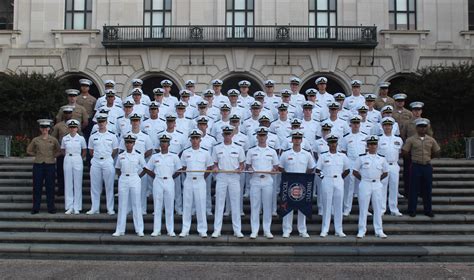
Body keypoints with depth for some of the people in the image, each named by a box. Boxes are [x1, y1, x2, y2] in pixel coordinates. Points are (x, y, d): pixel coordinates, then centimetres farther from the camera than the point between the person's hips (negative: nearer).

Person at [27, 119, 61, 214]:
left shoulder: (53, 140, 3)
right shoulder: (35, 140, 4)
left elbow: (59, 151, 14)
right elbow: (29, 151, 14)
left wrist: (52, 156, 2)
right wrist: (37, 155, 5)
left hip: (50, 164, 0)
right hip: (38, 165, 1)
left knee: (50, 187, 2)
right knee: (37, 187, 3)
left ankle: (51, 208, 10)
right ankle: (35, 208, 10)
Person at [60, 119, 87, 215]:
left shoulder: (81, 138, 1)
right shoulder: (65, 138, 5)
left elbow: (84, 150, 10)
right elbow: (62, 150, 15)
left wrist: (81, 158, 4)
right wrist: (68, 156, 6)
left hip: (78, 161, -2)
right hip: (67, 160, 2)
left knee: (77, 184, 1)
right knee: (68, 184, 3)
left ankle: (77, 207, 6)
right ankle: (69, 207, 9)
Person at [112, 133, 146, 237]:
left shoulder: (138, 155, -1)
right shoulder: (121, 155, 5)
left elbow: (145, 168, 5)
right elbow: (117, 168, 16)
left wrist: (138, 176, -2)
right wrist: (121, 176, 4)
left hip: (134, 180, -2)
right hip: (123, 180, 2)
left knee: (136, 205, 1)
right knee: (122, 205, 6)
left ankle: (139, 230, 6)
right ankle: (120, 230, 12)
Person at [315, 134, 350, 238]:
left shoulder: (342, 156, 7)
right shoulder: (323, 156, 2)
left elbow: (347, 170, 15)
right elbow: (317, 170, 6)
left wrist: (341, 177, 5)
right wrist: (322, 176, -4)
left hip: (339, 182, 2)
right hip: (327, 182, -2)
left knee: (338, 206, 5)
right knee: (326, 206, 1)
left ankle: (339, 230, 12)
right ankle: (324, 230, 7)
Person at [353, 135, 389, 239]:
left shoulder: (381, 158, 5)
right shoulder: (362, 158, -2)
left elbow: (385, 173, 14)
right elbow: (355, 171, 3)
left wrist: (377, 179, 6)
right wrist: (363, 179, 0)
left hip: (377, 185, 2)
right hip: (365, 185, -2)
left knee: (378, 208, 6)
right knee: (363, 208, 2)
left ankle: (379, 231, 13)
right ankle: (361, 231, 9)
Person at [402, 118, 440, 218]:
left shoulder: (431, 140, 6)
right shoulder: (411, 140, -3)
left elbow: (436, 152, 18)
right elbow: (405, 153, 0)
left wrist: (428, 158, 12)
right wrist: (414, 157, 7)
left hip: (427, 166, 3)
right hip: (416, 166, -3)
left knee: (427, 189, 9)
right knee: (414, 189, 1)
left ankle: (428, 210, 19)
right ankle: (412, 211, 9)